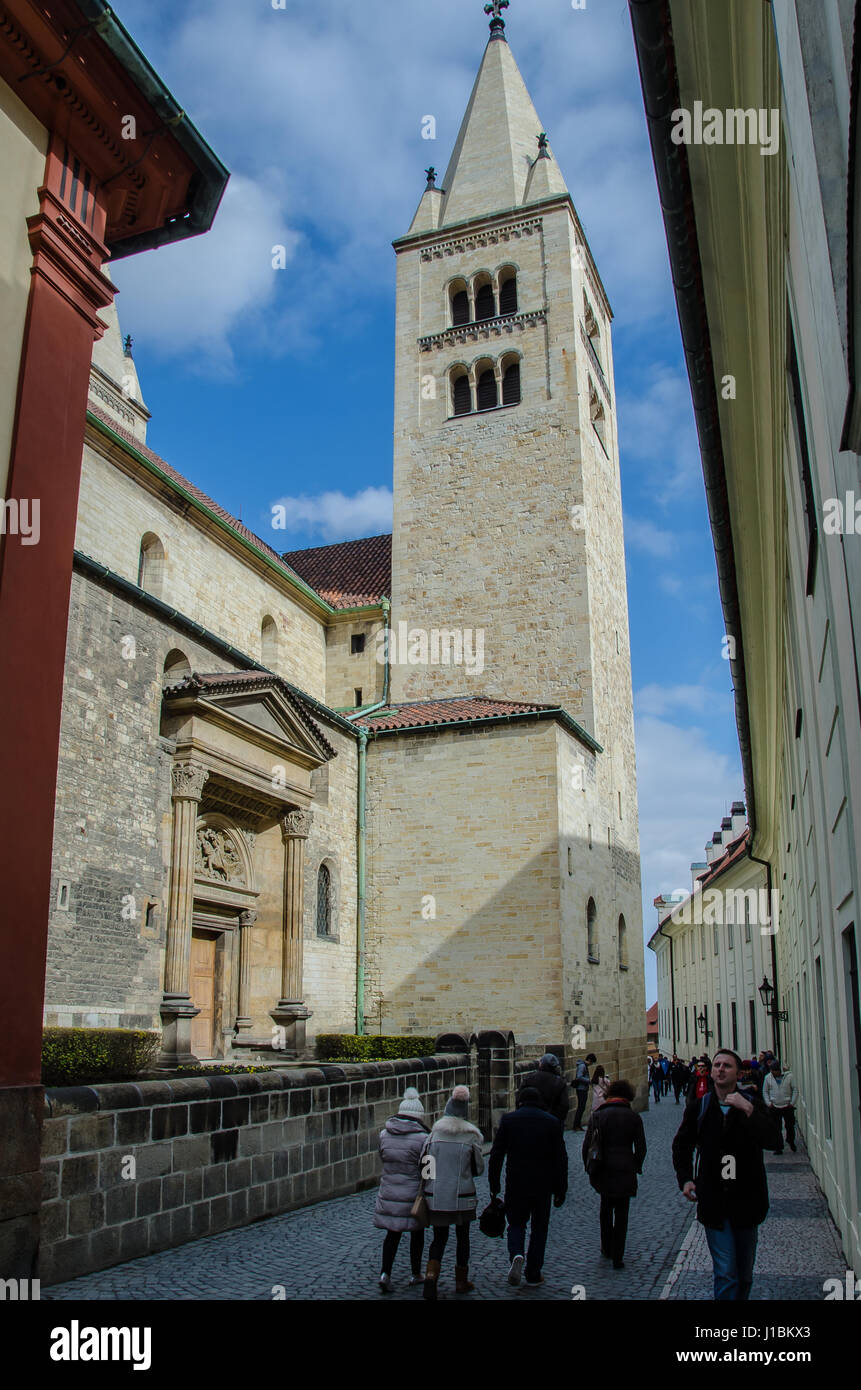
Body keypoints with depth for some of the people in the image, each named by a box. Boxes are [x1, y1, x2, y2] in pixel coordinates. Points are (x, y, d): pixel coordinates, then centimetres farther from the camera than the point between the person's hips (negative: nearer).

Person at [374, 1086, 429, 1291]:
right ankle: (416, 1274, 25)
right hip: (413, 1195, -3)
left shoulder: (384, 1134, -1)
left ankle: (386, 1273, -2)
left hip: (389, 1194, 4)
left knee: (392, 1234, 13)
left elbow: (383, 1159, 9)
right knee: (417, 1234, 15)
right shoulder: (421, 1138, -15)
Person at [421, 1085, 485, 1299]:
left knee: (439, 1237, 14)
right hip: (462, 1195, -1)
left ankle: (431, 1274, -7)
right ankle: (461, 1281, 27)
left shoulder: (436, 1130, -5)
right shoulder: (471, 1134, -8)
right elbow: (479, 1167, -2)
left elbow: (424, 1161, -4)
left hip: (436, 1194, 1)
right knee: (462, 1237, 18)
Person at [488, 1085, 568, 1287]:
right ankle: (533, 1274, 15)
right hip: (543, 1186, 1)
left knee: (516, 1223, 15)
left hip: (515, 1185, 0)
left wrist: (494, 1185, 5)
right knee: (539, 1228, 14)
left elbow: (496, 1155, -2)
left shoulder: (508, 1119, -1)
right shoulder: (552, 1122, 1)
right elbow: (561, 1159, 1)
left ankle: (516, 1255, -11)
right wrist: (560, 1190, 7)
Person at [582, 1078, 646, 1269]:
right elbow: (641, 1148, 0)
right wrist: (636, 1167, 12)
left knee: (606, 1208, 22)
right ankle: (617, 1257, 5)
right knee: (621, 1213, 6)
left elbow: (587, 1145, -2)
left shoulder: (598, 1115, -1)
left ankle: (606, 1248, 28)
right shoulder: (634, 1118, -1)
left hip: (603, 1171, 1)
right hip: (625, 1171, -1)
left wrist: (589, 1167, 8)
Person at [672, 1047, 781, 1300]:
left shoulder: (752, 1103, -1)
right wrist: (685, 1179, 1)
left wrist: (748, 1110, -24)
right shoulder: (699, 1106, 1)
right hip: (714, 1202, -1)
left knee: (745, 1274, 13)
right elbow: (681, 1145, 14)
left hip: (747, 1200, 1)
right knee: (725, 1273, -7)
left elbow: (773, 1141, -16)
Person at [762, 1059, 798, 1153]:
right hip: (774, 1107, 1)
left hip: (787, 1106, -1)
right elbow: (765, 1092, 9)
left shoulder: (788, 1076, -5)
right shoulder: (768, 1078, 1)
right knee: (777, 1128, 0)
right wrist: (769, 1103, -1)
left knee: (790, 1126, 7)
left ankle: (791, 1142, 33)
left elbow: (795, 1090, 0)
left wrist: (792, 1102, -5)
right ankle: (779, 1147, 9)